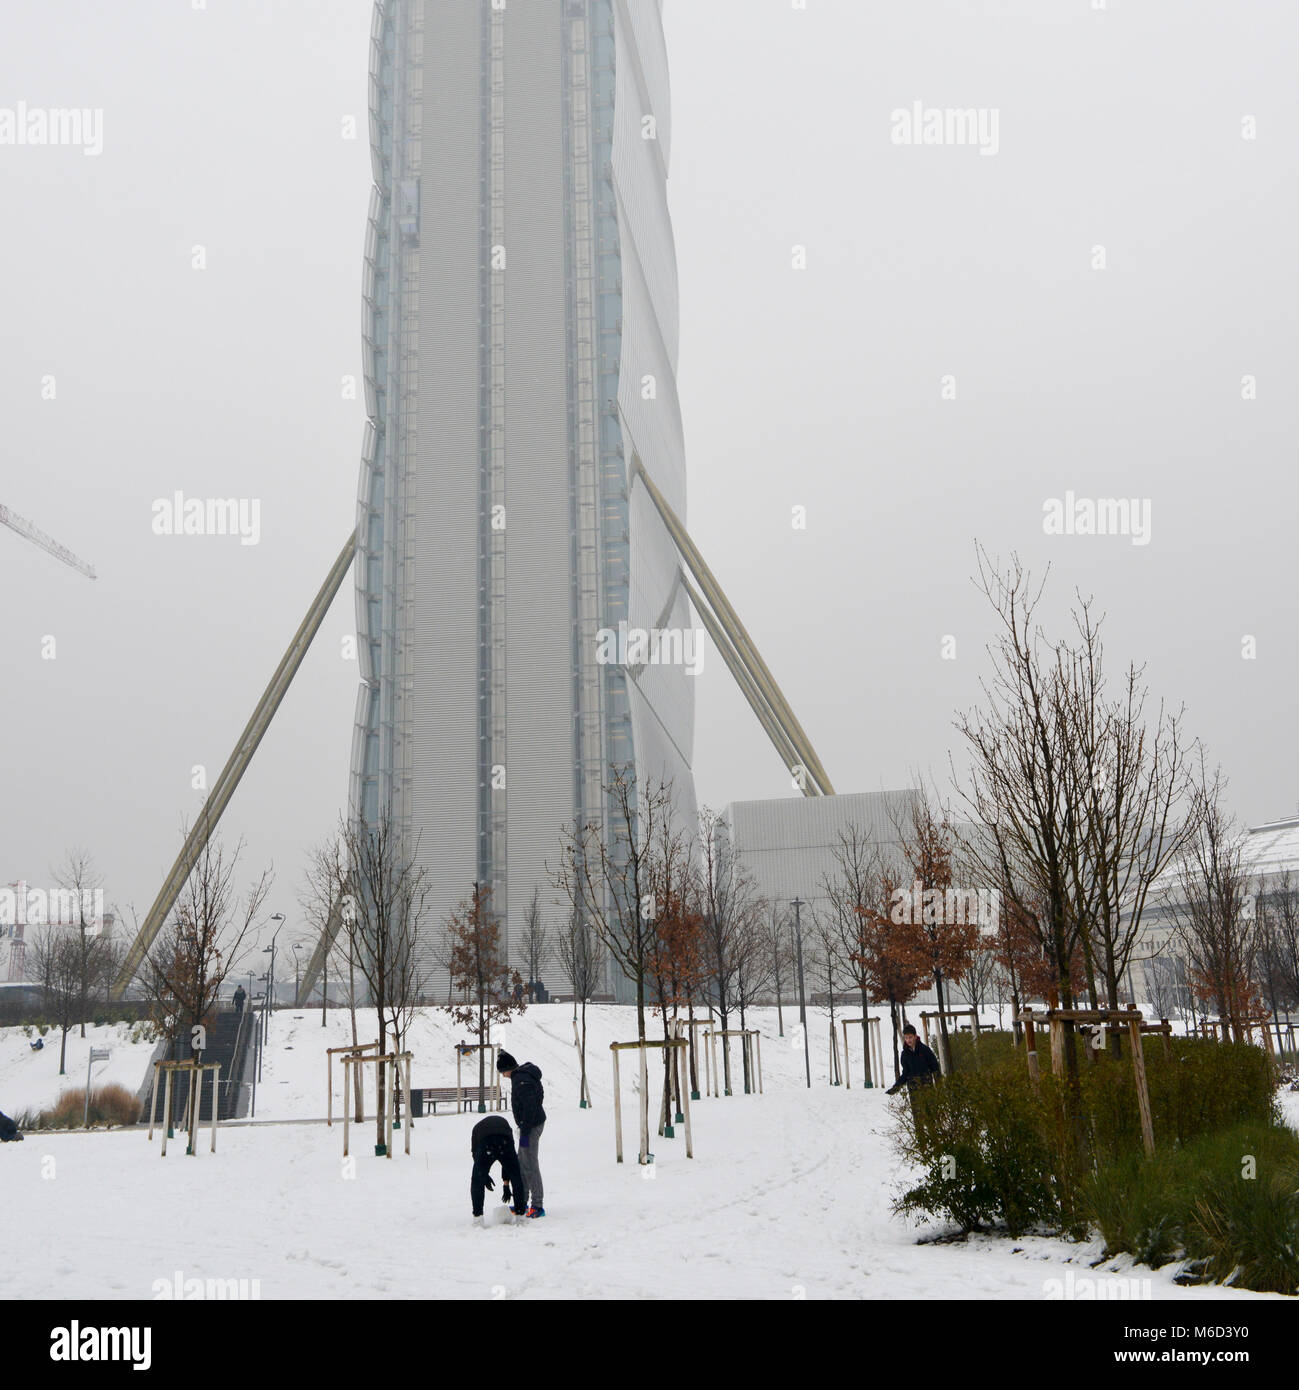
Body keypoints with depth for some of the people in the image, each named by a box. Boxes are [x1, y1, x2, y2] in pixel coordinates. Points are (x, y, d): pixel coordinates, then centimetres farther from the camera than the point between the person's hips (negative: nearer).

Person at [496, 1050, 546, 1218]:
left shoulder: (522, 1080, -20)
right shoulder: (523, 1074, 12)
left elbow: (529, 1108, -24)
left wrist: (525, 1133, -23)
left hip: (531, 1126, -11)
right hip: (531, 1124, 11)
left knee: (530, 1165, -9)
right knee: (522, 1164, 16)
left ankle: (537, 1206, -7)